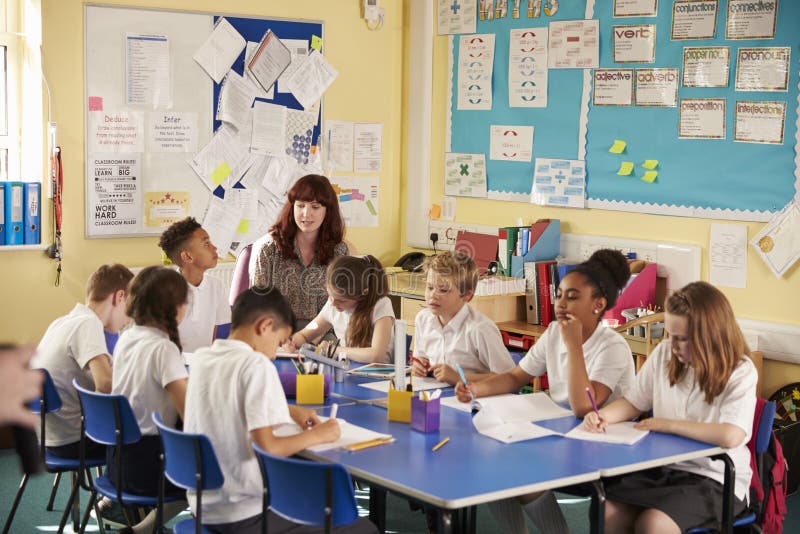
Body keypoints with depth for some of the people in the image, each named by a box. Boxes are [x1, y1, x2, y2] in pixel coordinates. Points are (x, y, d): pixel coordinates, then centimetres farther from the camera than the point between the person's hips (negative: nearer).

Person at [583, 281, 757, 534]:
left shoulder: (740, 372, -13)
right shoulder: (664, 354, 3)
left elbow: (730, 436, -29)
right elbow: (633, 402, 13)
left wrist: (668, 424, -19)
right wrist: (603, 416, -10)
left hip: (715, 479, -5)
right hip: (662, 467, 5)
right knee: (606, 512, -20)